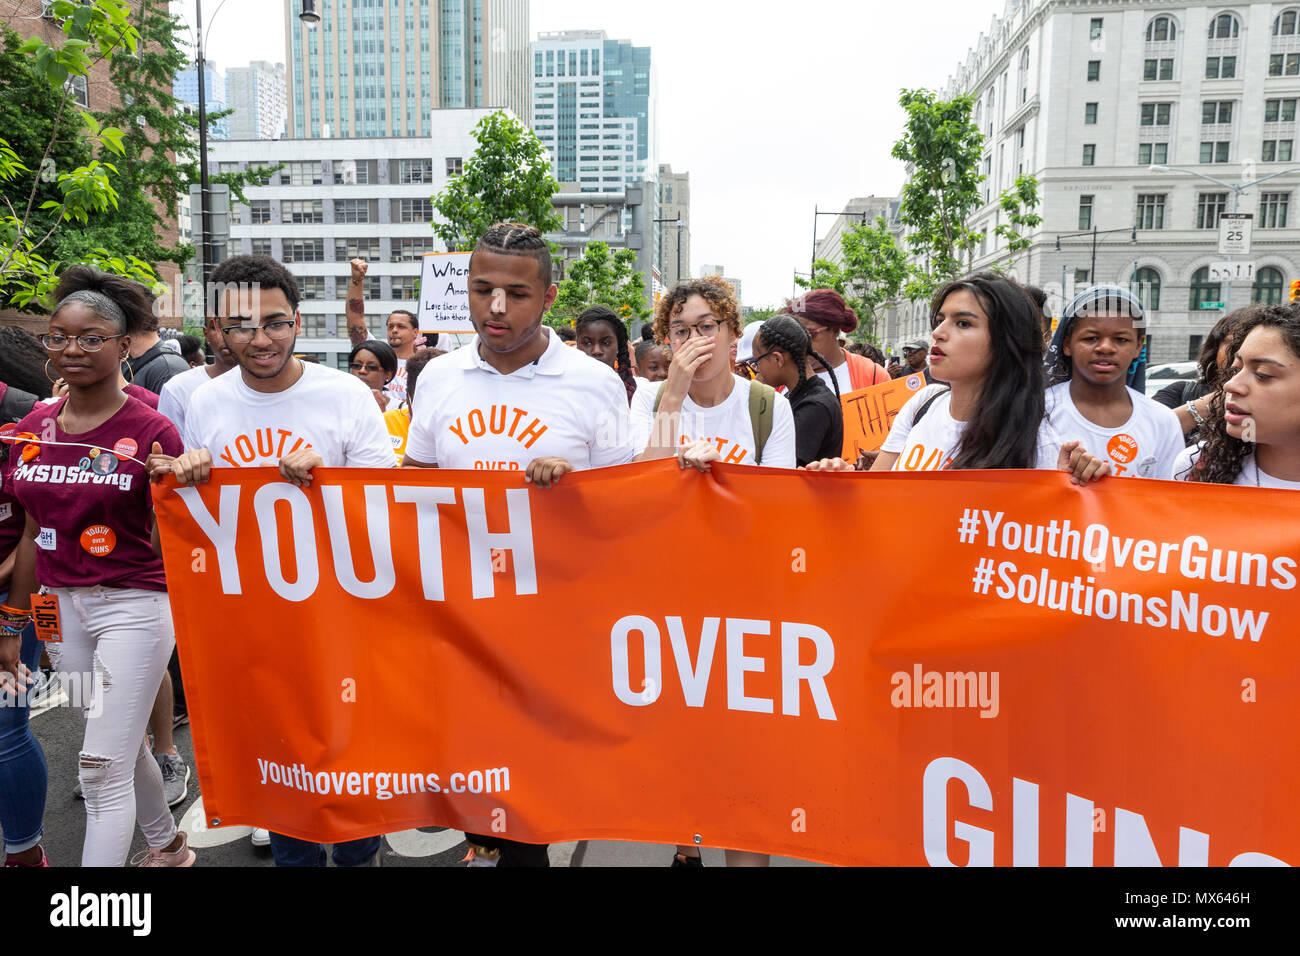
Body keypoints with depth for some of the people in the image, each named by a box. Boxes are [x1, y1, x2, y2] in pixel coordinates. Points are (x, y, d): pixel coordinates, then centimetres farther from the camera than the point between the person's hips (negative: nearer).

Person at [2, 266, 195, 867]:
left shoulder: (151, 432, -11)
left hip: (134, 606, -6)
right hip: (61, 604, 6)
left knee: (103, 770, -3)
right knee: (122, 744, 21)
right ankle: (168, 846, 43)